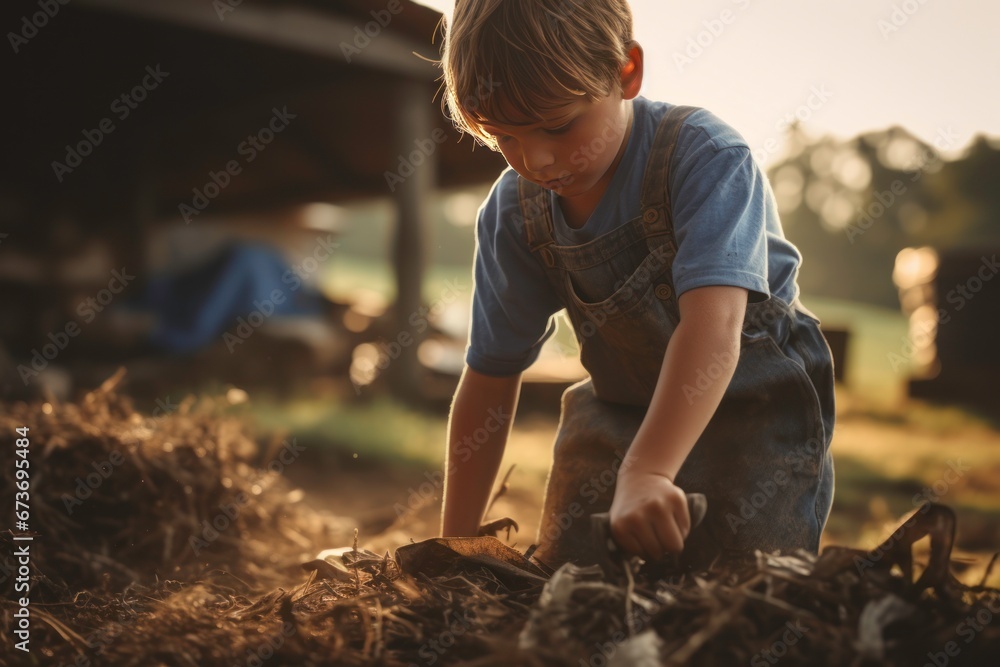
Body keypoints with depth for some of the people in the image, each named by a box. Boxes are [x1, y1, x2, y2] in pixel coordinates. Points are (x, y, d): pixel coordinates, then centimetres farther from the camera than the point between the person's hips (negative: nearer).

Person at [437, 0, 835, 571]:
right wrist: (455, 543, -3)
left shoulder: (704, 155, -25)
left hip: (756, 402, -4)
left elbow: (712, 322, -40)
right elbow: (492, 375, -4)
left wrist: (645, 471, -53)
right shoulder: (514, 213, -9)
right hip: (618, 411, 5)